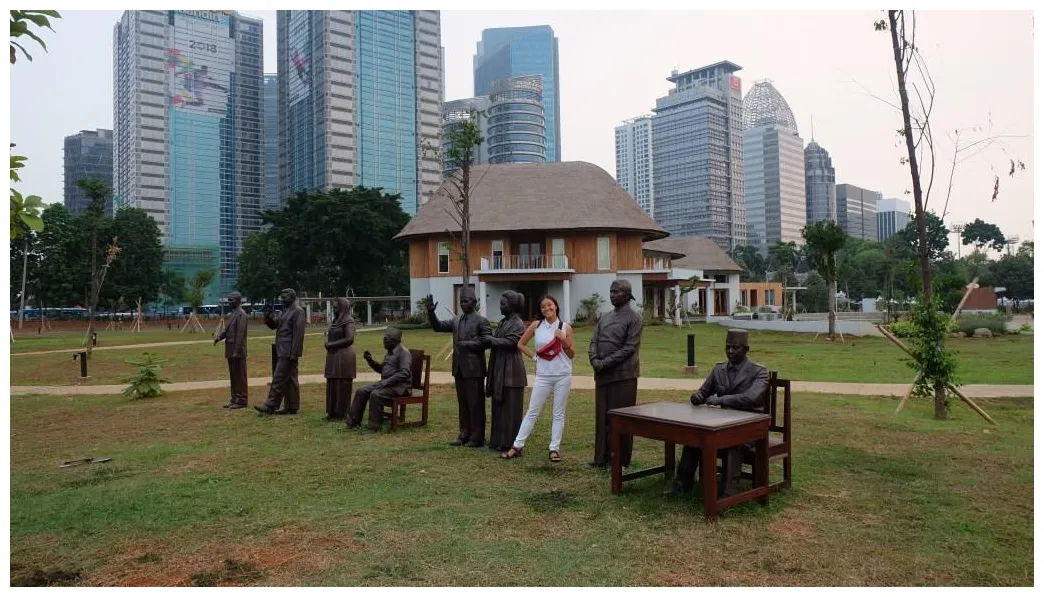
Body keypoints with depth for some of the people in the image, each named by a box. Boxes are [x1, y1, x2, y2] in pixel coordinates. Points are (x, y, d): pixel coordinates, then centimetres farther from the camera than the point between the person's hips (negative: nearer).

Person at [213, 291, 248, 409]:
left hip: (238, 352, -9)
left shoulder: (241, 314, -14)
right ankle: (234, 399, 21)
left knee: (240, 376, -3)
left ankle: (241, 401, 2)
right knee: (233, 376, 13)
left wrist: (236, 351, -22)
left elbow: (240, 334, -19)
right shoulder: (232, 313, 17)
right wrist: (219, 337, -3)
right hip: (230, 351, 9)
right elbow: (227, 329, 18)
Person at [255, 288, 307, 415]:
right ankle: (291, 407, 15)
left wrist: (294, 354, -21)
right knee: (289, 380, 11)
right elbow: (274, 325, 20)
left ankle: (270, 406, -5)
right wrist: (268, 317, -2)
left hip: (288, 352, -10)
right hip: (282, 351, 10)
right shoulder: (285, 311, 18)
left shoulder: (298, 312, -12)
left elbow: (298, 334, -18)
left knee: (279, 378, -8)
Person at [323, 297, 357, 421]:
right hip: (333, 356, 9)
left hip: (343, 357, -9)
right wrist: (328, 342, 6)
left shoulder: (349, 321, -10)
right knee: (332, 385, 10)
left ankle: (341, 414, 5)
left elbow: (350, 339, -18)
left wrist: (332, 344, -12)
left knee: (342, 386, -2)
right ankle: (333, 412, 18)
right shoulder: (337, 320, 16)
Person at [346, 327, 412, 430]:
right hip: (386, 383, 9)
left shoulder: (403, 352, -12)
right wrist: (371, 360, 11)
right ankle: (353, 420, 1)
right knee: (361, 391, -3)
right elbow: (381, 369, 27)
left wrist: (386, 381, -24)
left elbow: (404, 373, -22)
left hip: (400, 386, -9)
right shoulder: (390, 352, 17)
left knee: (375, 394, -30)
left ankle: (374, 425, -19)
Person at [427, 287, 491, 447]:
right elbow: (438, 326, 9)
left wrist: (467, 344, -15)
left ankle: (477, 437, 8)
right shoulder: (456, 321, 14)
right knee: (462, 403, 12)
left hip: (474, 369, -6)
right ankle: (464, 434, 21)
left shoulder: (481, 321, -5)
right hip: (459, 369, 6)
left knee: (475, 404, 1)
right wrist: (431, 312, -6)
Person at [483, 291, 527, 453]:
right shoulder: (503, 322, 14)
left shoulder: (518, 324, -11)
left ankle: (509, 443, 6)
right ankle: (498, 441, 21)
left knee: (509, 408, -2)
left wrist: (491, 340, -14)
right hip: (499, 371, 9)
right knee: (499, 406, 13)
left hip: (511, 372, -9)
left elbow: (510, 342, -22)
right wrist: (489, 340, -2)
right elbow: (496, 341, 15)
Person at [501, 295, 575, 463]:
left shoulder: (566, 327, 0)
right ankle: (517, 446, 10)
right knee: (532, 412, 4)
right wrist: (534, 356, 1)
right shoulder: (536, 326, 1)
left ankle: (554, 449, 15)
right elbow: (521, 344, 12)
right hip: (543, 376, 1)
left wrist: (564, 340, -13)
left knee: (559, 413, 6)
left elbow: (572, 355, 2)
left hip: (563, 375, 0)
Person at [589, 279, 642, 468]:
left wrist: (606, 362, -15)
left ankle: (621, 460, 8)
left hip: (623, 375, -6)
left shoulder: (634, 318, -4)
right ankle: (602, 458, 16)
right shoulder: (604, 317, 15)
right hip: (602, 375, 6)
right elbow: (594, 342, 13)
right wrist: (595, 361, -6)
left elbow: (629, 348, -12)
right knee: (602, 417, 8)